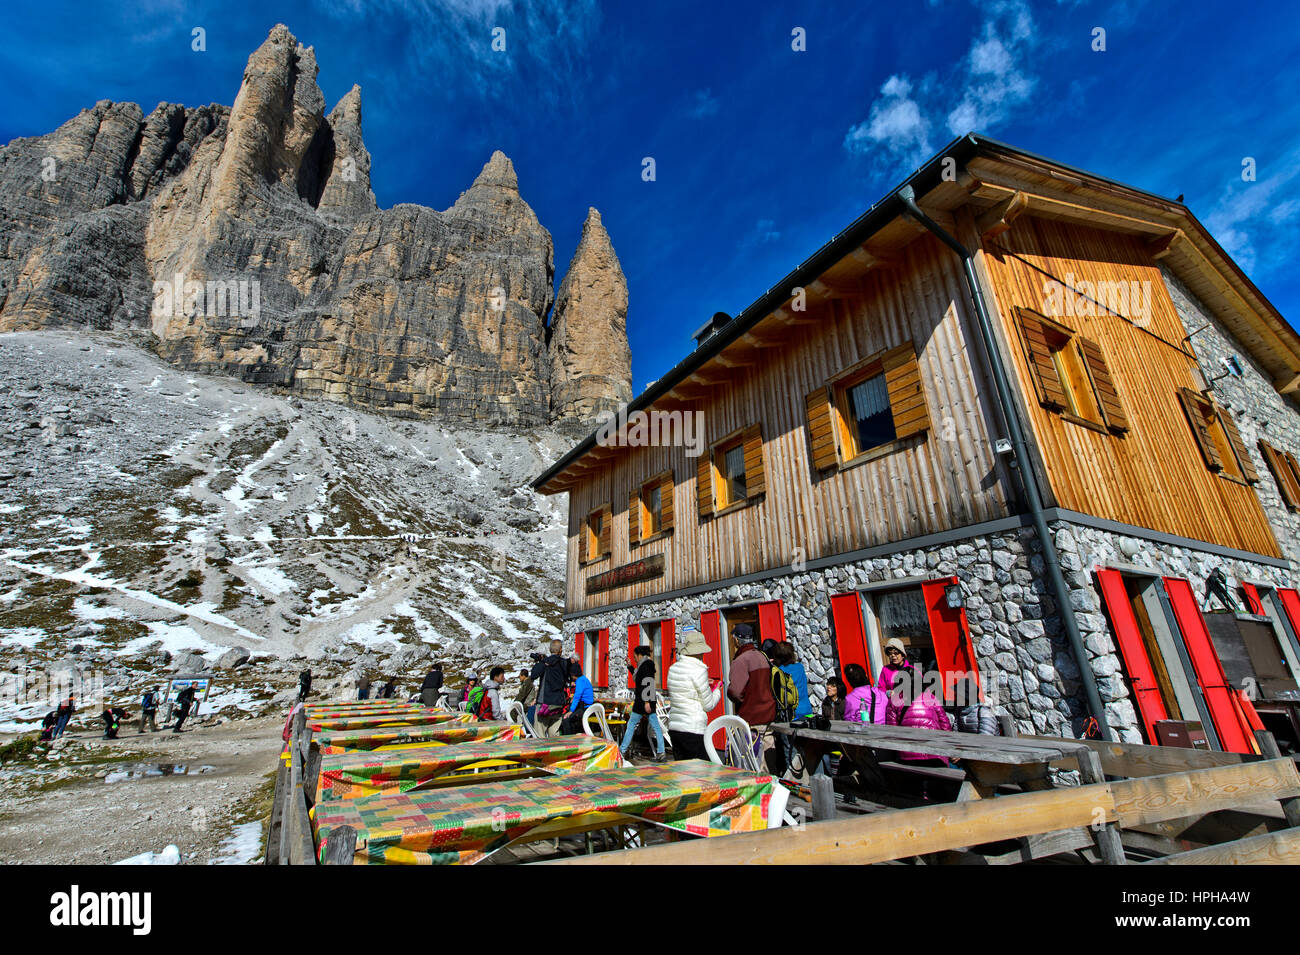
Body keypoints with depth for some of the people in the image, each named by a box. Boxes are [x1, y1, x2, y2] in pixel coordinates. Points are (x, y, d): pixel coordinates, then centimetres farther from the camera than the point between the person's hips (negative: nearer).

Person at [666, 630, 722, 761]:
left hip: (674, 726, 7)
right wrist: (717, 690, 12)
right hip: (693, 729, -7)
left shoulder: (672, 668, 7)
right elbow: (708, 705, -7)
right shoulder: (699, 671, -14)